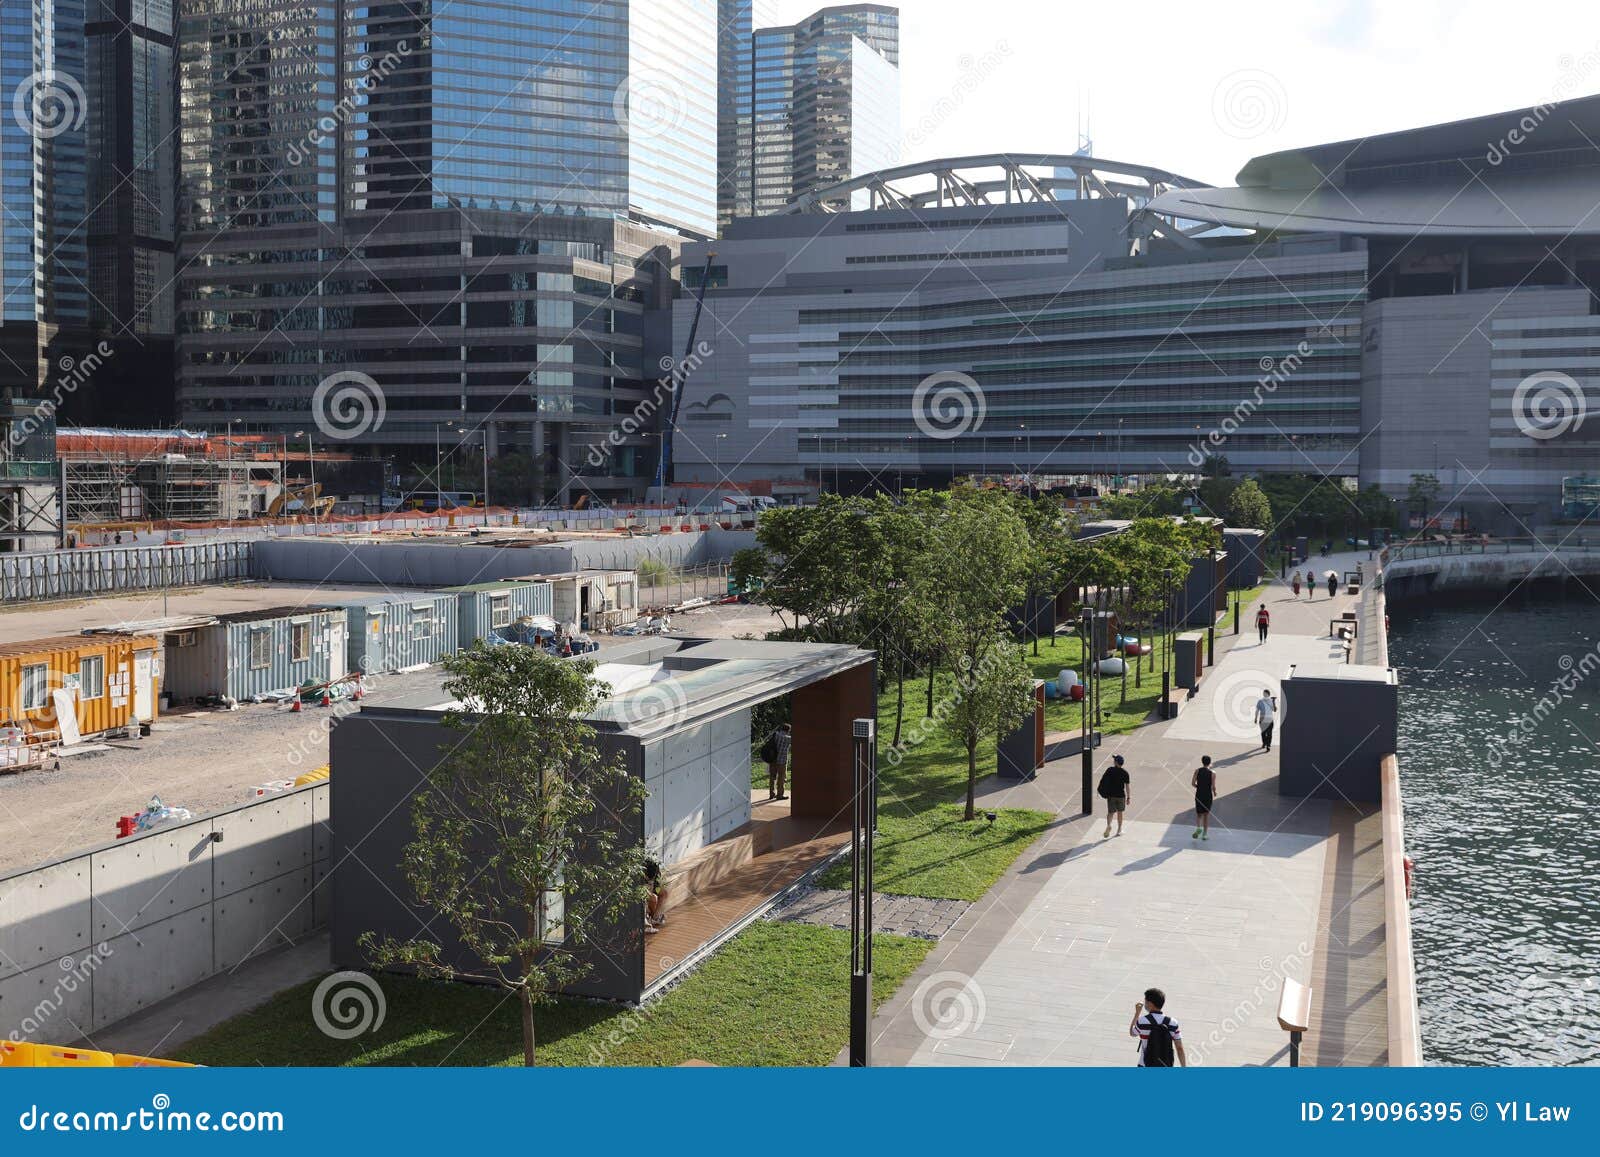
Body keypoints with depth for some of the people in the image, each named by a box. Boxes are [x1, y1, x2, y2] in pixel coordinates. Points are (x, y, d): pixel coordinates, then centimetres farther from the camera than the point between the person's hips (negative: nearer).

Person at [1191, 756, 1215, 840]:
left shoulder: (1197, 771, -4)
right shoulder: (1212, 773, -9)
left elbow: (1192, 783, -6)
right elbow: (1213, 787, -10)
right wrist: (1215, 793, 11)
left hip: (1199, 795, 1)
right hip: (1208, 795, -1)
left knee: (1198, 814, 16)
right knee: (1206, 815, 12)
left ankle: (1198, 828, -10)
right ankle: (1204, 834, 15)